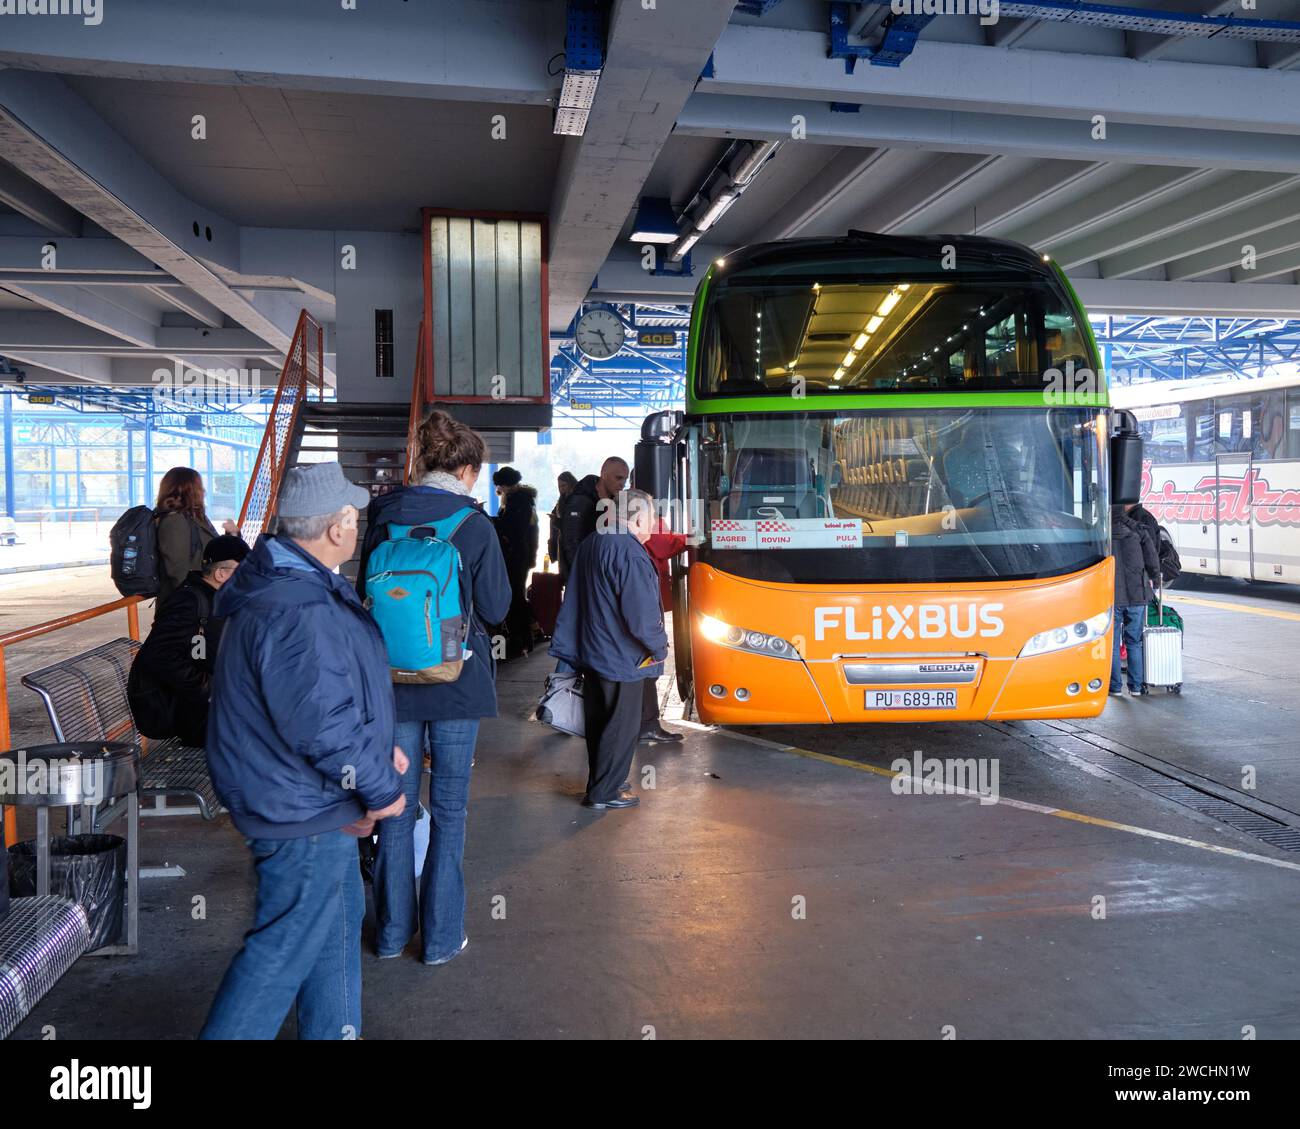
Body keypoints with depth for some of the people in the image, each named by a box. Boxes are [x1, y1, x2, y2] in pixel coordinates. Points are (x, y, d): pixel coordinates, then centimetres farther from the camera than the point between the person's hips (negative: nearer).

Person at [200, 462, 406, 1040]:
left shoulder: (285, 582, 7)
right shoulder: (300, 612, -29)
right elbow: (321, 726, -29)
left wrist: (375, 750, 11)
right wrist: (381, 787, -15)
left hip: (307, 798, 11)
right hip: (301, 810, -11)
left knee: (338, 917, 24)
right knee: (287, 946, 4)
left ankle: (333, 1031, 40)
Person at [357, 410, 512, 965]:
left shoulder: (383, 518, -1)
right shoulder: (473, 524, -13)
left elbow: (364, 593, 8)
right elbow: (495, 608, -7)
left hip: (394, 681, 4)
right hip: (456, 683, -3)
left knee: (397, 804, 15)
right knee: (449, 808, 9)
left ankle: (393, 929, 26)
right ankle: (441, 935, 16)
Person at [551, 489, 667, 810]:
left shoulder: (590, 545, 8)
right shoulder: (629, 555, -22)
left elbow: (575, 600, 15)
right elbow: (642, 615, -23)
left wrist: (566, 646, 20)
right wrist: (659, 648, -8)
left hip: (591, 651, 9)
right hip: (621, 658, -9)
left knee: (598, 722, 19)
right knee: (621, 726, 3)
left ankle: (600, 781, 31)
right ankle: (604, 792, 10)